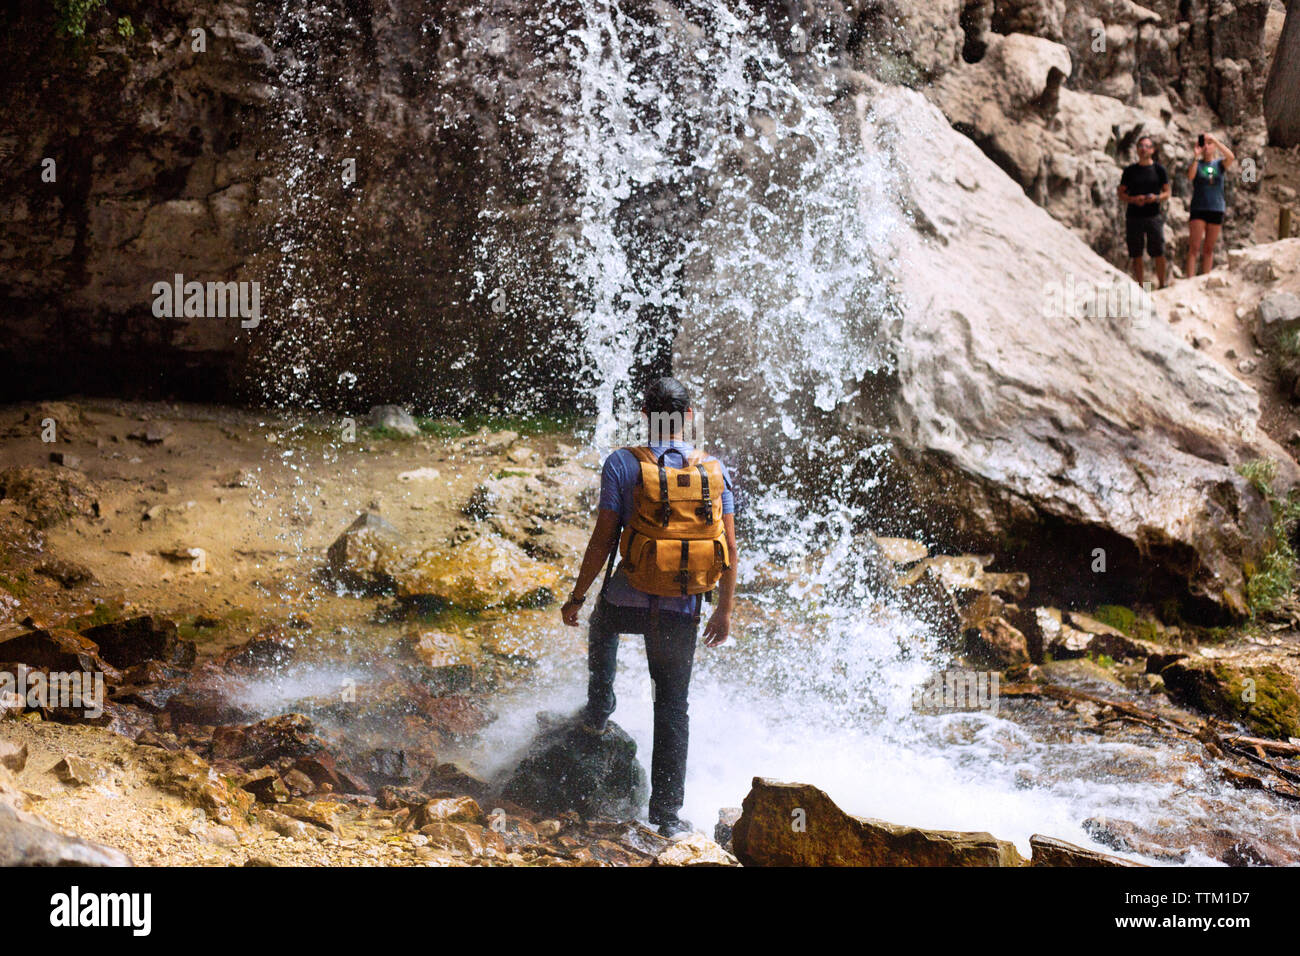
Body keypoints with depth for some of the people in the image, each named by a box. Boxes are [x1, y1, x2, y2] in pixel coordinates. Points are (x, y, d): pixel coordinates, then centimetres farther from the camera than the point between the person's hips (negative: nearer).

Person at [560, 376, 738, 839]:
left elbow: (603, 539, -9)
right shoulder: (716, 470, 0)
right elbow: (730, 548, 1)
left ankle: (599, 710, 41)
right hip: (682, 611, 1)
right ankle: (667, 812, 10)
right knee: (673, 707, 11)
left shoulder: (623, 464, -9)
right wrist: (725, 610, 11)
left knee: (602, 625, 37)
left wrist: (577, 596, 2)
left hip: (627, 601, -1)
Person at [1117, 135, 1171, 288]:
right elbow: (1121, 194, 8)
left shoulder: (1159, 169, 6)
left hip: (1153, 216, -1)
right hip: (1133, 217, 1)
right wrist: (1133, 199, -12)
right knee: (1136, 254, 1)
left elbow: (1167, 193, 8)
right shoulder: (1130, 170, 7)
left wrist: (1156, 198, -13)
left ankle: (1162, 286, 3)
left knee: (1158, 254, -7)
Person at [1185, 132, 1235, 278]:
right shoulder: (1197, 164, 5)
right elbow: (1190, 176, -15)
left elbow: (1231, 157, -14)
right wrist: (1196, 157, -23)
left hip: (1216, 209, 2)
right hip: (1198, 209, -2)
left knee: (1209, 249, 6)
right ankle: (1190, 279, -13)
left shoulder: (1219, 163, 8)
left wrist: (1215, 140, -18)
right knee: (1194, 247, -10)